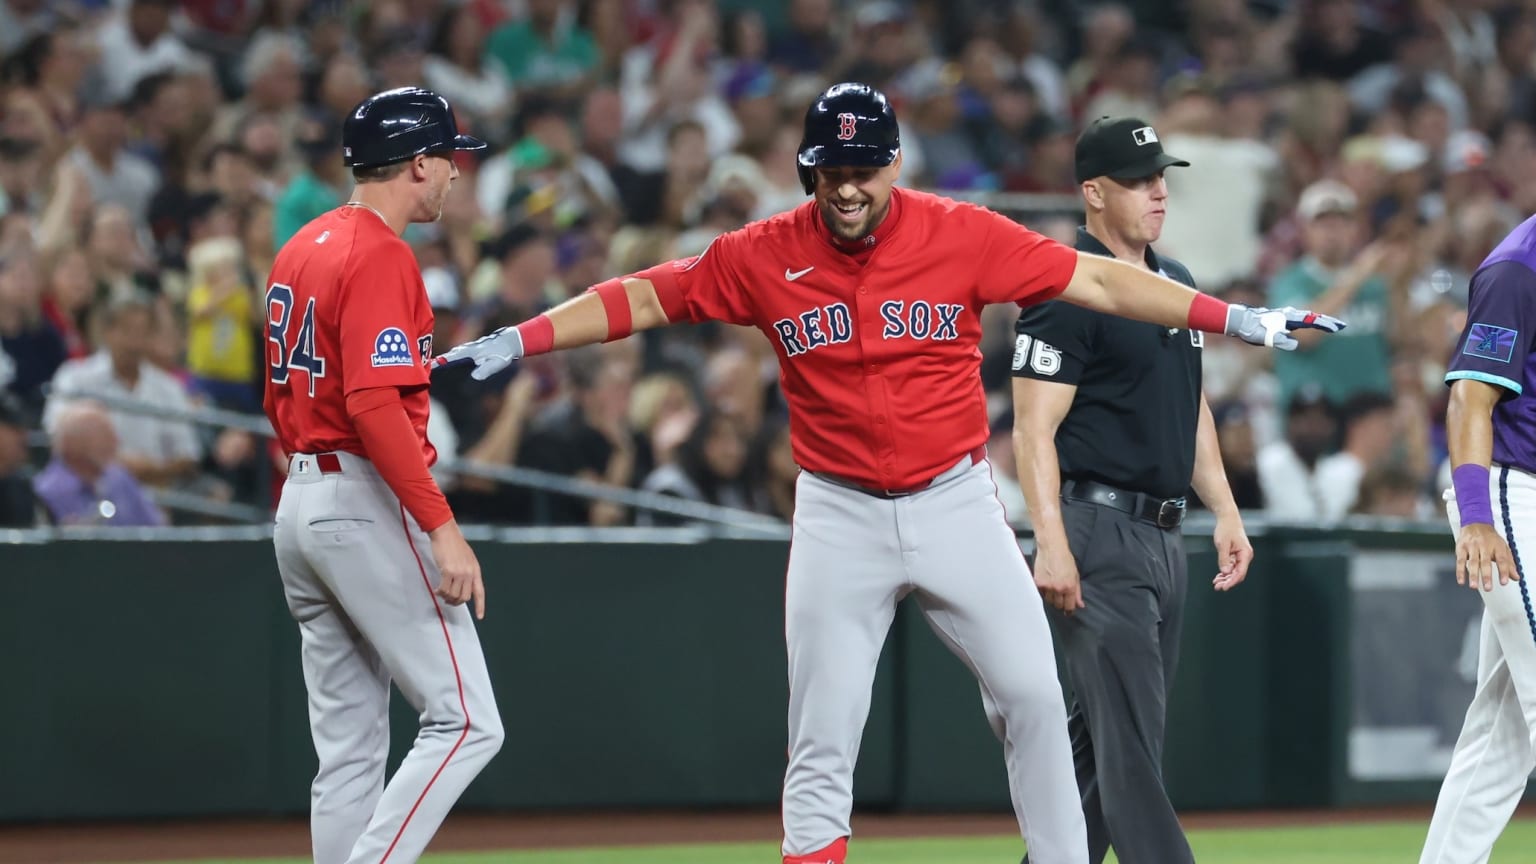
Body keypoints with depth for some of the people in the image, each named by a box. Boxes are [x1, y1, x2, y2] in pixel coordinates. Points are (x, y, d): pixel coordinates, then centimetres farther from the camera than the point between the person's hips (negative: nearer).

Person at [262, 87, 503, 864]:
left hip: (299, 505, 10)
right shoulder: (380, 257, -14)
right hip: (365, 508, -10)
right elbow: (374, 403, -23)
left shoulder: (300, 250, 15)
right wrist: (442, 528, -25)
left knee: (349, 751, 11)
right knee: (466, 721, -9)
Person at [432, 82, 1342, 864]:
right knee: (822, 739, 0)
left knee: (1033, 697, -5)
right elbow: (641, 297, 3)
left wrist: (1239, 319, -14)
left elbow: (1094, 279, -9)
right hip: (840, 516, 0)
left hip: (956, 503, 0)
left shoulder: (961, 236, -8)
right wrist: (515, 342, -4)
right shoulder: (765, 256, -5)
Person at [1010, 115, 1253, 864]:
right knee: (1129, 740, -12)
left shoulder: (1176, 283, 16)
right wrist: (1052, 545, -23)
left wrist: (1224, 510, 16)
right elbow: (1035, 429, -15)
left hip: (1162, 539, 9)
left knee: (1102, 740, 12)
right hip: (1098, 531, -9)